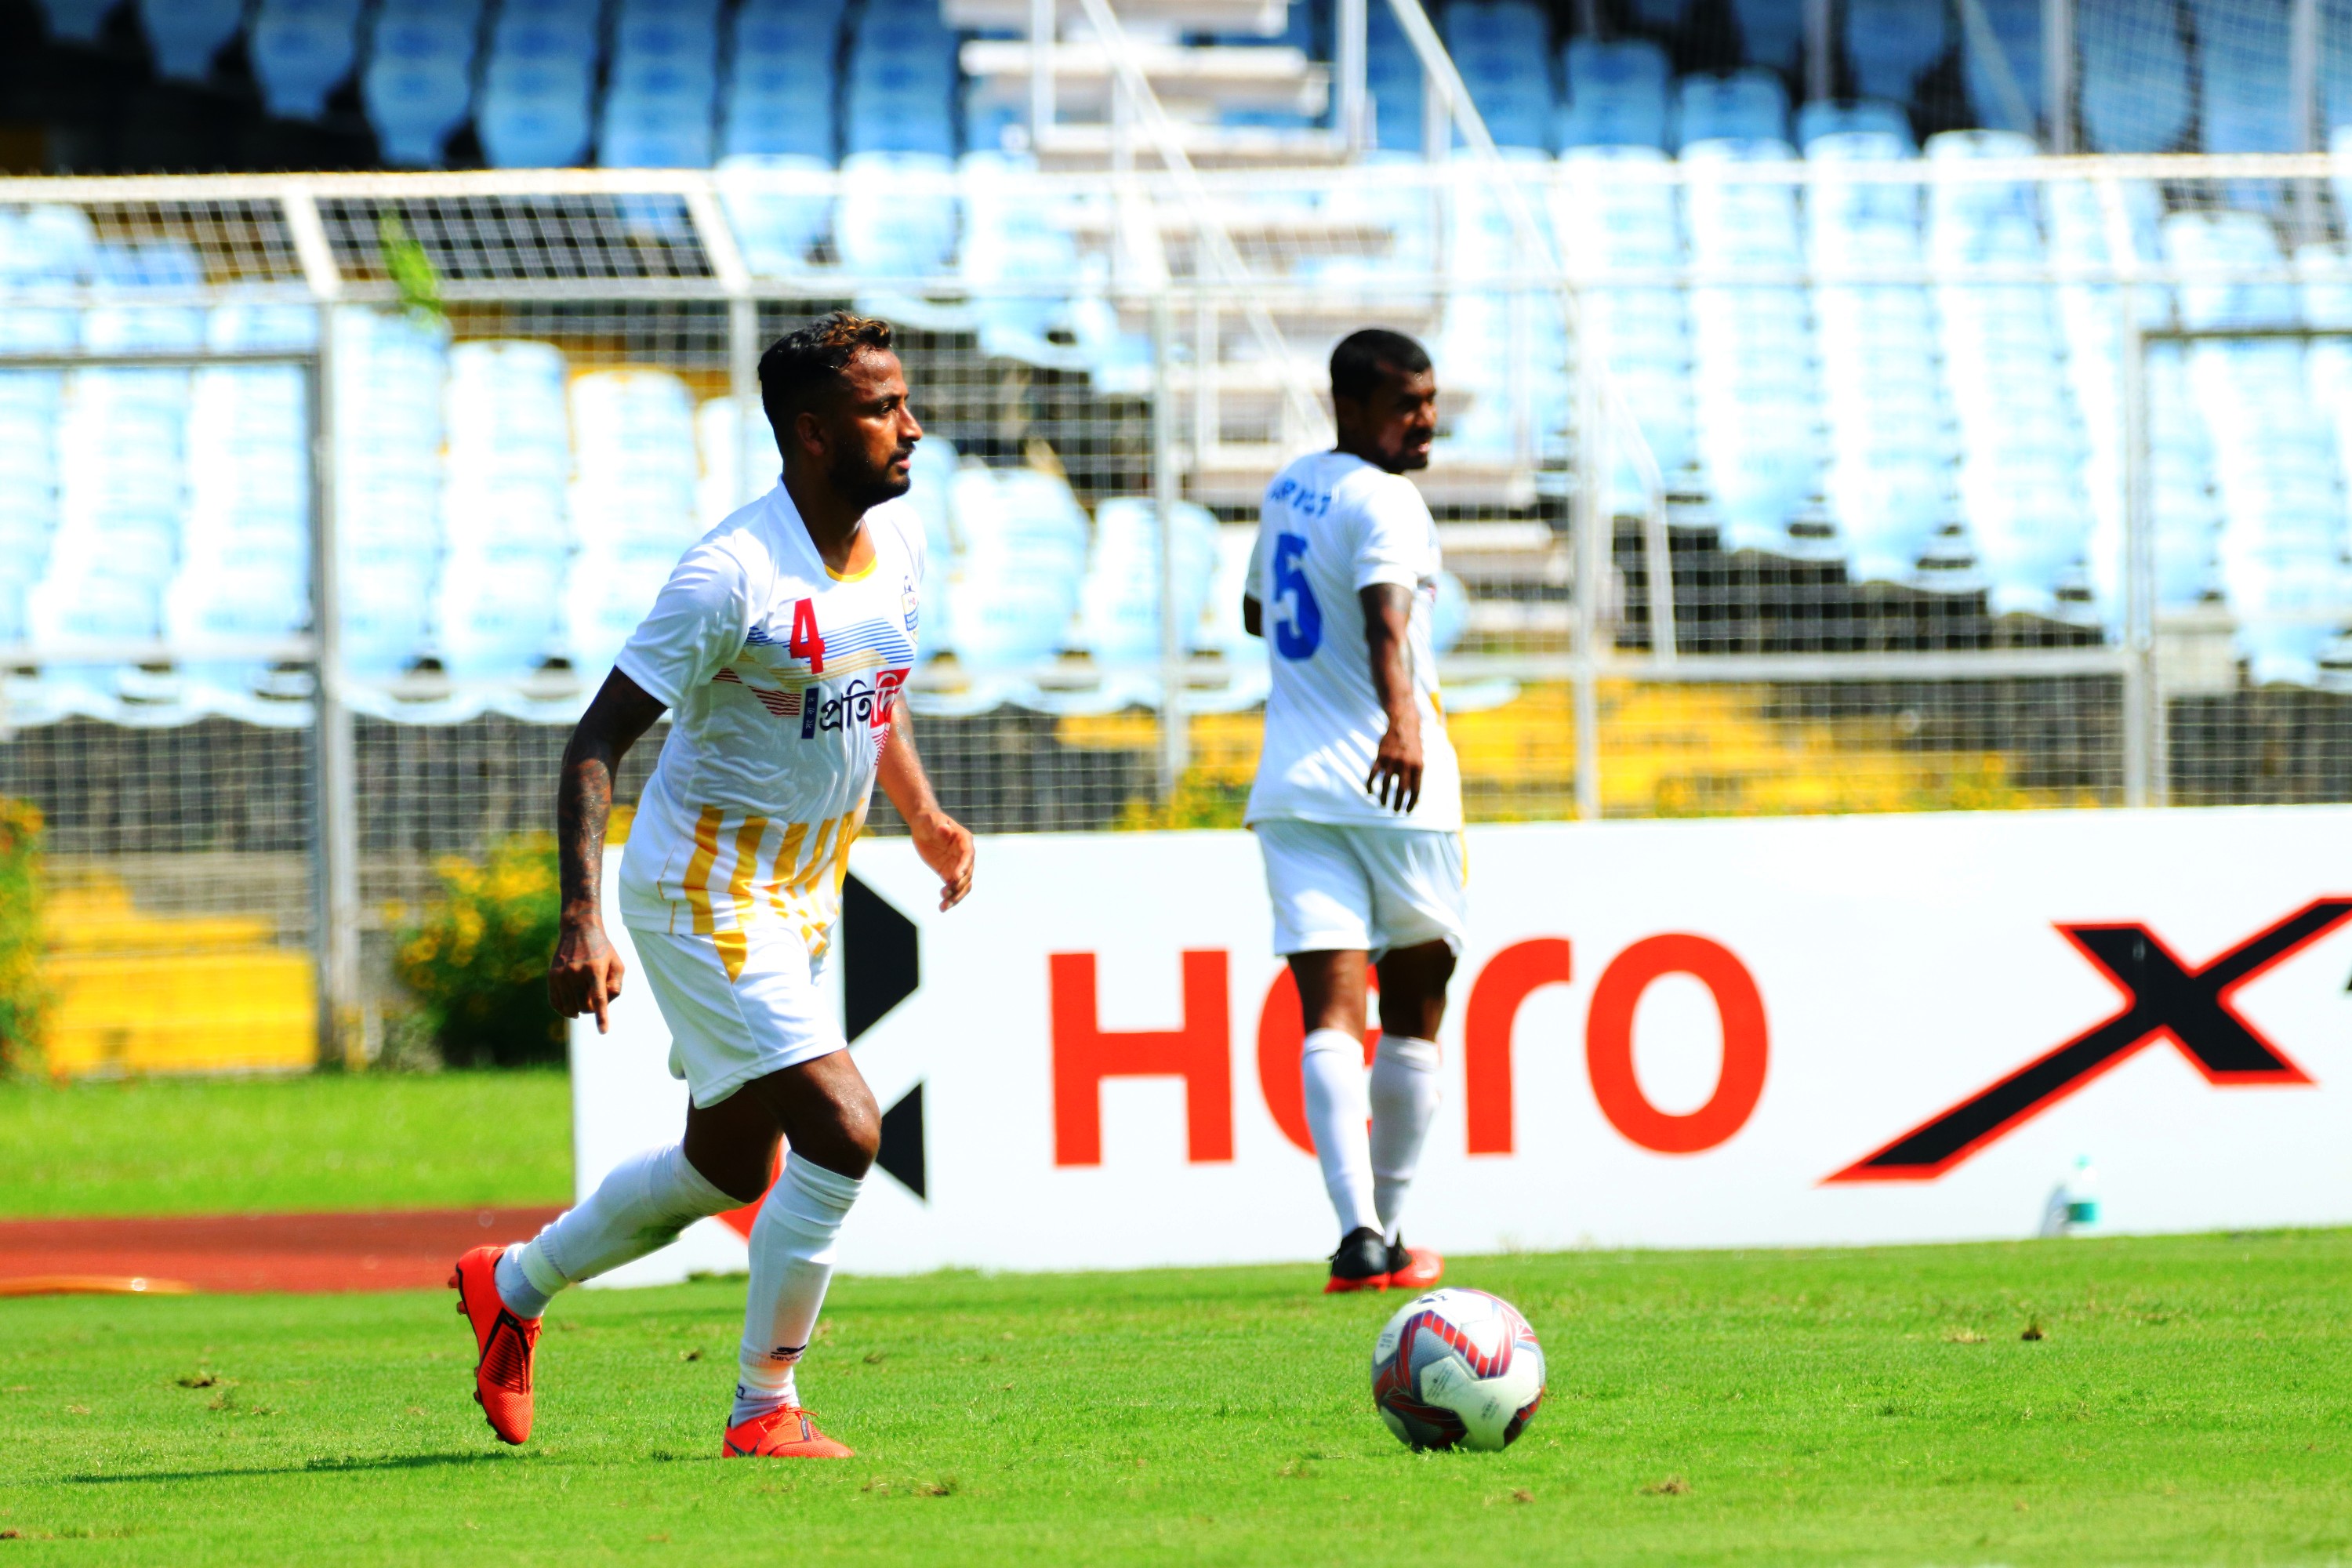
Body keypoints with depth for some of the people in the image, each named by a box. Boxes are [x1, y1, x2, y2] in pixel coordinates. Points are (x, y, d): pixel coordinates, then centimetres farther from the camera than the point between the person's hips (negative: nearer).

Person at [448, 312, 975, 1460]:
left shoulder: (897, 539, 1)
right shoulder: (732, 574, -24)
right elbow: (595, 743, -22)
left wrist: (923, 817, 13)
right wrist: (582, 921, -30)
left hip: (800, 897, 9)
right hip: (705, 892, -9)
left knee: (728, 1167, 18)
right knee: (841, 1131, -18)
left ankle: (512, 1285, 40)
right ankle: (763, 1410, -5)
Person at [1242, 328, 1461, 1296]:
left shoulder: (1288, 489, 15)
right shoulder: (1385, 503, -10)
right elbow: (1386, 620, -29)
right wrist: (1401, 716, -44)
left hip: (1294, 786, 5)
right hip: (1398, 795, -5)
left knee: (1330, 1016, -8)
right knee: (1413, 1016, 12)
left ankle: (1358, 1229, -25)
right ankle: (1391, 1234, 17)